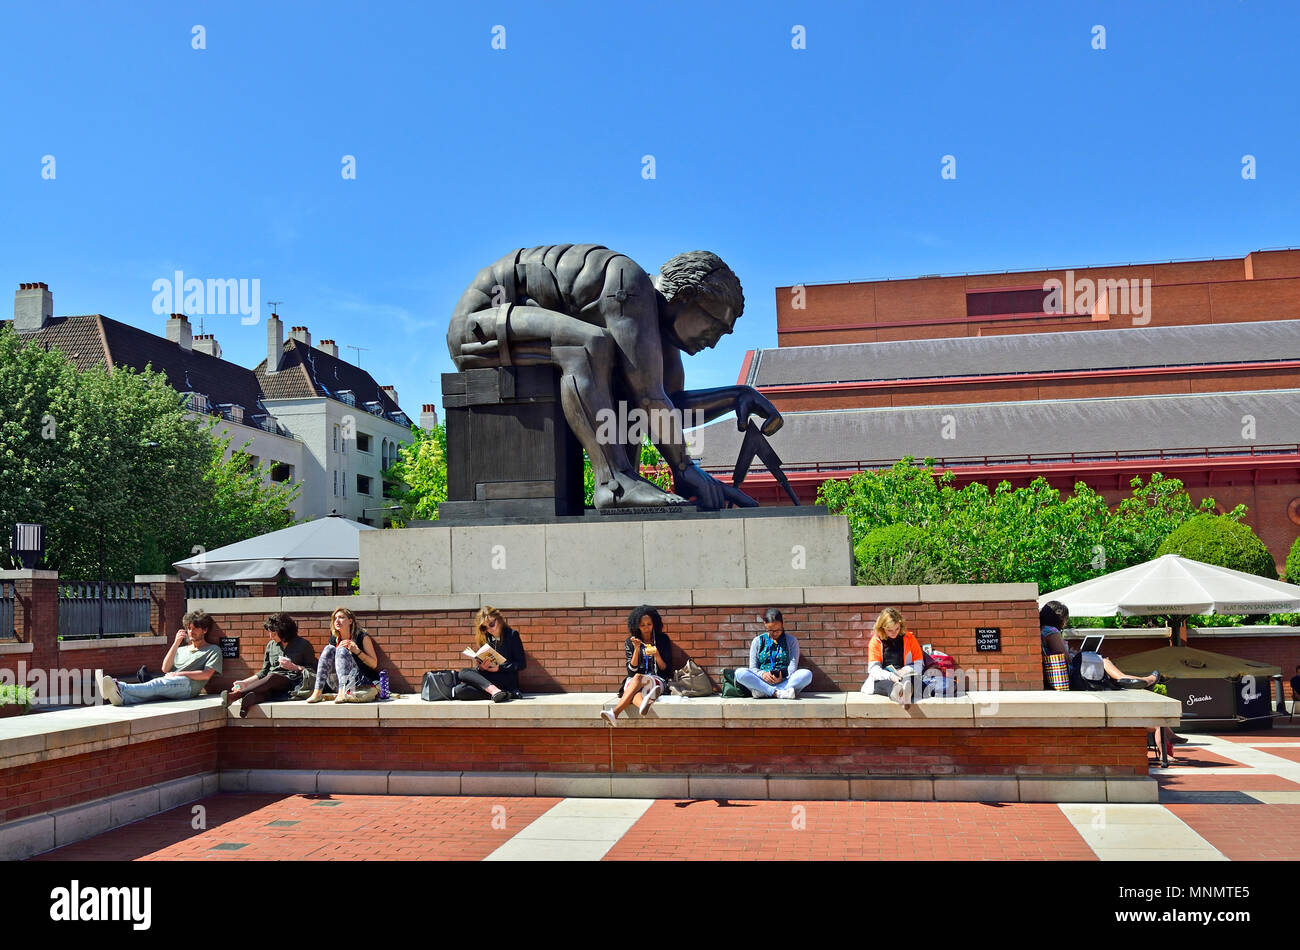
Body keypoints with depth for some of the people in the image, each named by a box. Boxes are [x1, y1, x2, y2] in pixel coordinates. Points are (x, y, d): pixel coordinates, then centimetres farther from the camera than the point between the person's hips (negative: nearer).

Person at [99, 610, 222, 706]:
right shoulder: (181, 649, 37)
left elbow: (206, 675, 0)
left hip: (187, 684, -5)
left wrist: (178, 674, -5)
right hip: (168, 683, 5)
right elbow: (165, 669, 18)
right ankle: (122, 698, -62)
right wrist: (176, 643, 11)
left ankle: (121, 688, -59)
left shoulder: (213, 650, 18)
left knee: (158, 684, -36)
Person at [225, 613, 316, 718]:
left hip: (293, 682, -4)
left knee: (272, 677, -36)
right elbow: (264, 672, 22)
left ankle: (235, 695, -51)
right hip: (271, 683, 4)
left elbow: (313, 670, 4)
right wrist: (245, 682, 9)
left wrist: (293, 667, -9)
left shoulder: (303, 645, 6)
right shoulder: (271, 645, 20)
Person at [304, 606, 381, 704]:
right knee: (328, 648, -12)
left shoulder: (362, 637, 1)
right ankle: (317, 693, -26)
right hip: (337, 684, 4)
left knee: (342, 650, -22)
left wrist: (357, 651, -17)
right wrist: (339, 648, -8)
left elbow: (374, 664, -2)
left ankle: (343, 693, -42)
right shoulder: (334, 640, 13)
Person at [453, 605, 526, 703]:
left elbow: (521, 664, -1)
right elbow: (478, 666, 16)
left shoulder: (512, 635, 5)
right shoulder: (485, 638, 18)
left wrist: (499, 668, -12)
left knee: (463, 673, -24)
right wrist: (480, 668, -8)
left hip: (507, 681, -5)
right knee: (459, 690, -26)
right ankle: (496, 692, -34)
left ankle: (495, 692, -34)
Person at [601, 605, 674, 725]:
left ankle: (614, 713, -55)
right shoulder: (630, 642, 9)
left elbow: (666, 669, 6)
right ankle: (644, 706, -74)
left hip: (658, 680, -1)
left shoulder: (662, 639, 8)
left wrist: (657, 656, -15)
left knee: (638, 677, -35)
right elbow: (631, 670, 3)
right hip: (633, 681, 1)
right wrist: (636, 649, -11)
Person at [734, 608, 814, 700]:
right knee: (739, 673, -28)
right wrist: (762, 674, -16)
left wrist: (782, 675, -21)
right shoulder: (757, 641, 12)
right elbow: (753, 668, 8)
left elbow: (792, 667, 1)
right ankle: (778, 693, -38)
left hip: (784, 682, 0)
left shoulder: (791, 641, 10)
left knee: (807, 674, -31)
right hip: (762, 681, 0)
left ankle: (762, 692, -33)